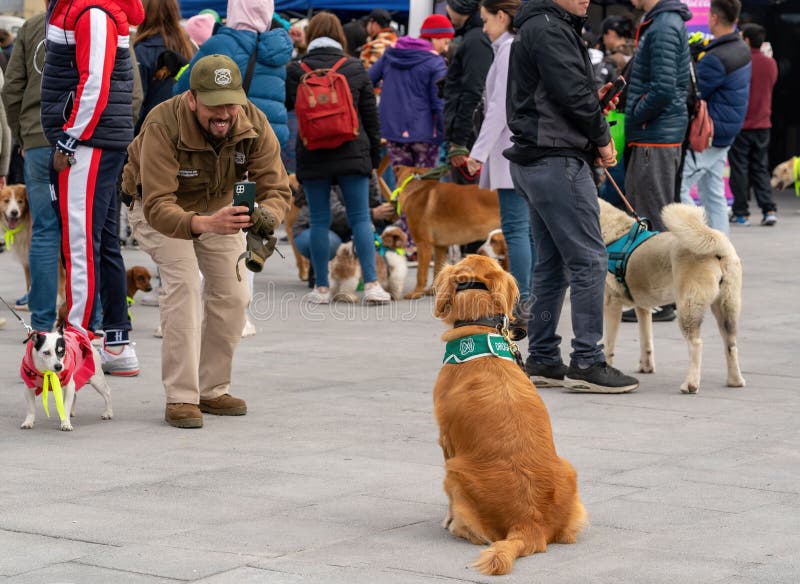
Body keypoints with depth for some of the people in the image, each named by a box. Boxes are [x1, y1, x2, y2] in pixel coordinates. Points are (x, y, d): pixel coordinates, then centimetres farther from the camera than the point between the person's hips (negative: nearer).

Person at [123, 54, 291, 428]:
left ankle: (213, 390, 14)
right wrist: (205, 224, -63)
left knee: (233, 294, -3)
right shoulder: (163, 126, -39)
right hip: (159, 208, -5)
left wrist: (266, 217, -49)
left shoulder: (253, 124, -26)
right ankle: (180, 398, -19)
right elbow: (158, 207, -44)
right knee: (183, 284, -23)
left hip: (219, 207, 5)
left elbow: (277, 188, -25)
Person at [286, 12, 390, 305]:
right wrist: (374, 154, 14)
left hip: (312, 157, 0)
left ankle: (321, 288, 6)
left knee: (319, 221, 5)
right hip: (352, 154, 0)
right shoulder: (355, 68, 3)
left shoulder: (296, 71, -1)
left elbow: (288, 108, 3)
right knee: (361, 218, 2)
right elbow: (370, 115, 7)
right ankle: (371, 284, -4)